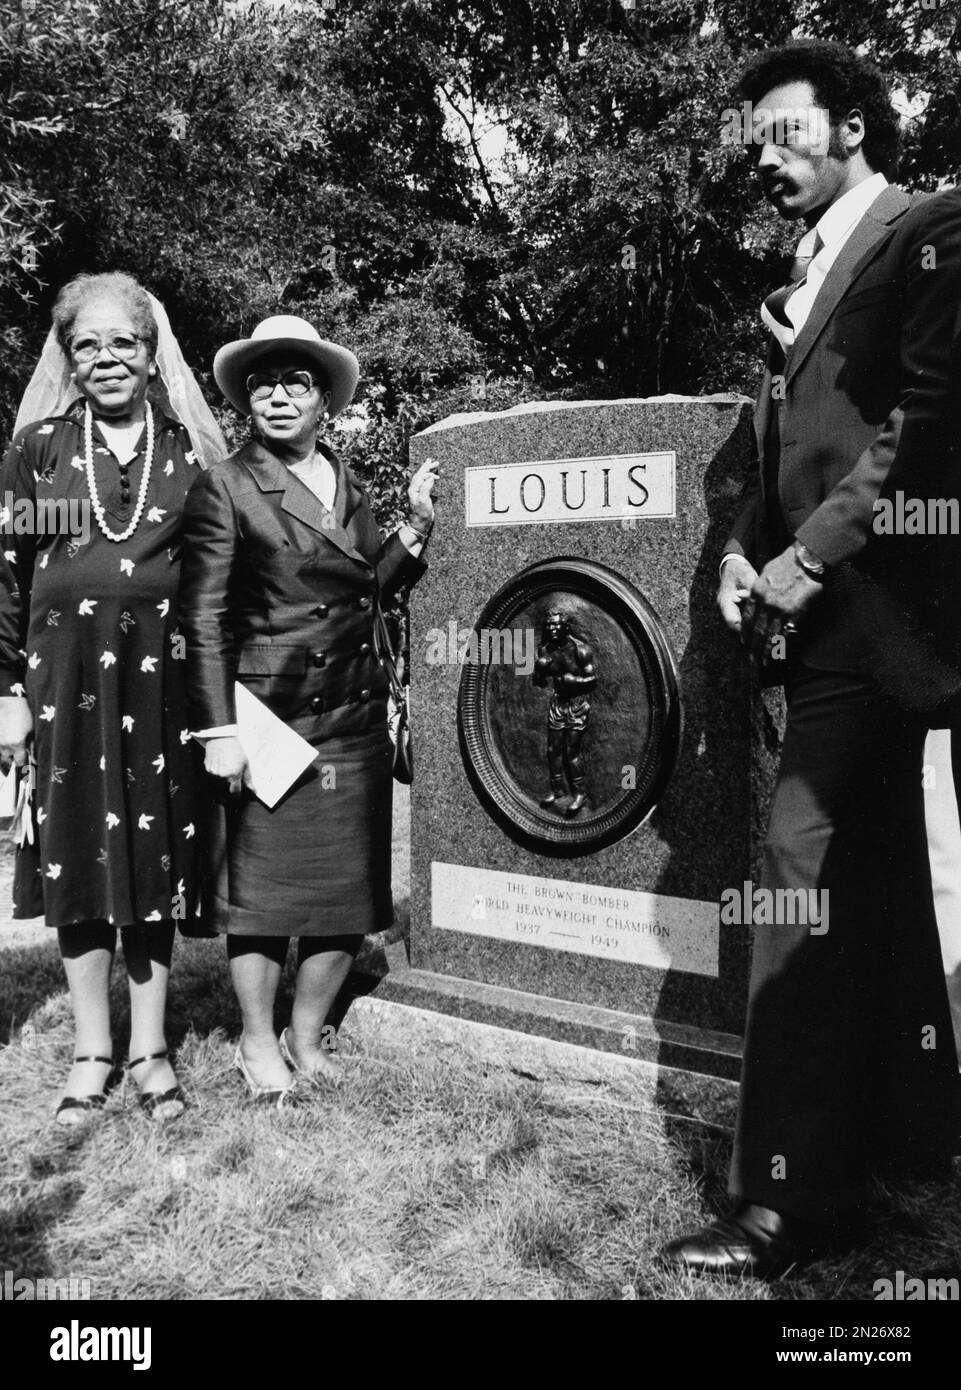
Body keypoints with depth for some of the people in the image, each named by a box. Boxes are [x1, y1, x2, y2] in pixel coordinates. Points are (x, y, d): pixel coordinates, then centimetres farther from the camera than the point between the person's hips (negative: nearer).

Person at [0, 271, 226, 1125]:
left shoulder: (191, 451, 5)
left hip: (163, 674, 0)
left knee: (159, 855, 5)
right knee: (78, 854, 6)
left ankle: (150, 1047, 21)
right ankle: (92, 1049, 21)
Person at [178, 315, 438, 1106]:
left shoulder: (348, 485, 13)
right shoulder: (227, 489, -6)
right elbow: (203, 618, -10)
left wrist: (417, 527, 3)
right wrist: (219, 729, -15)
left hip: (356, 722, 6)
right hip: (274, 721, -6)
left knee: (350, 892, 11)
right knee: (262, 889, 5)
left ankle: (308, 1035, 29)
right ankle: (259, 1044, 25)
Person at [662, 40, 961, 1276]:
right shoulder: (805, 277, 22)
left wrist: (805, 560, -16)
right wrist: (742, 551, 4)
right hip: (826, 615, 9)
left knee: (806, 876, -12)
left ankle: (792, 1198, -3)